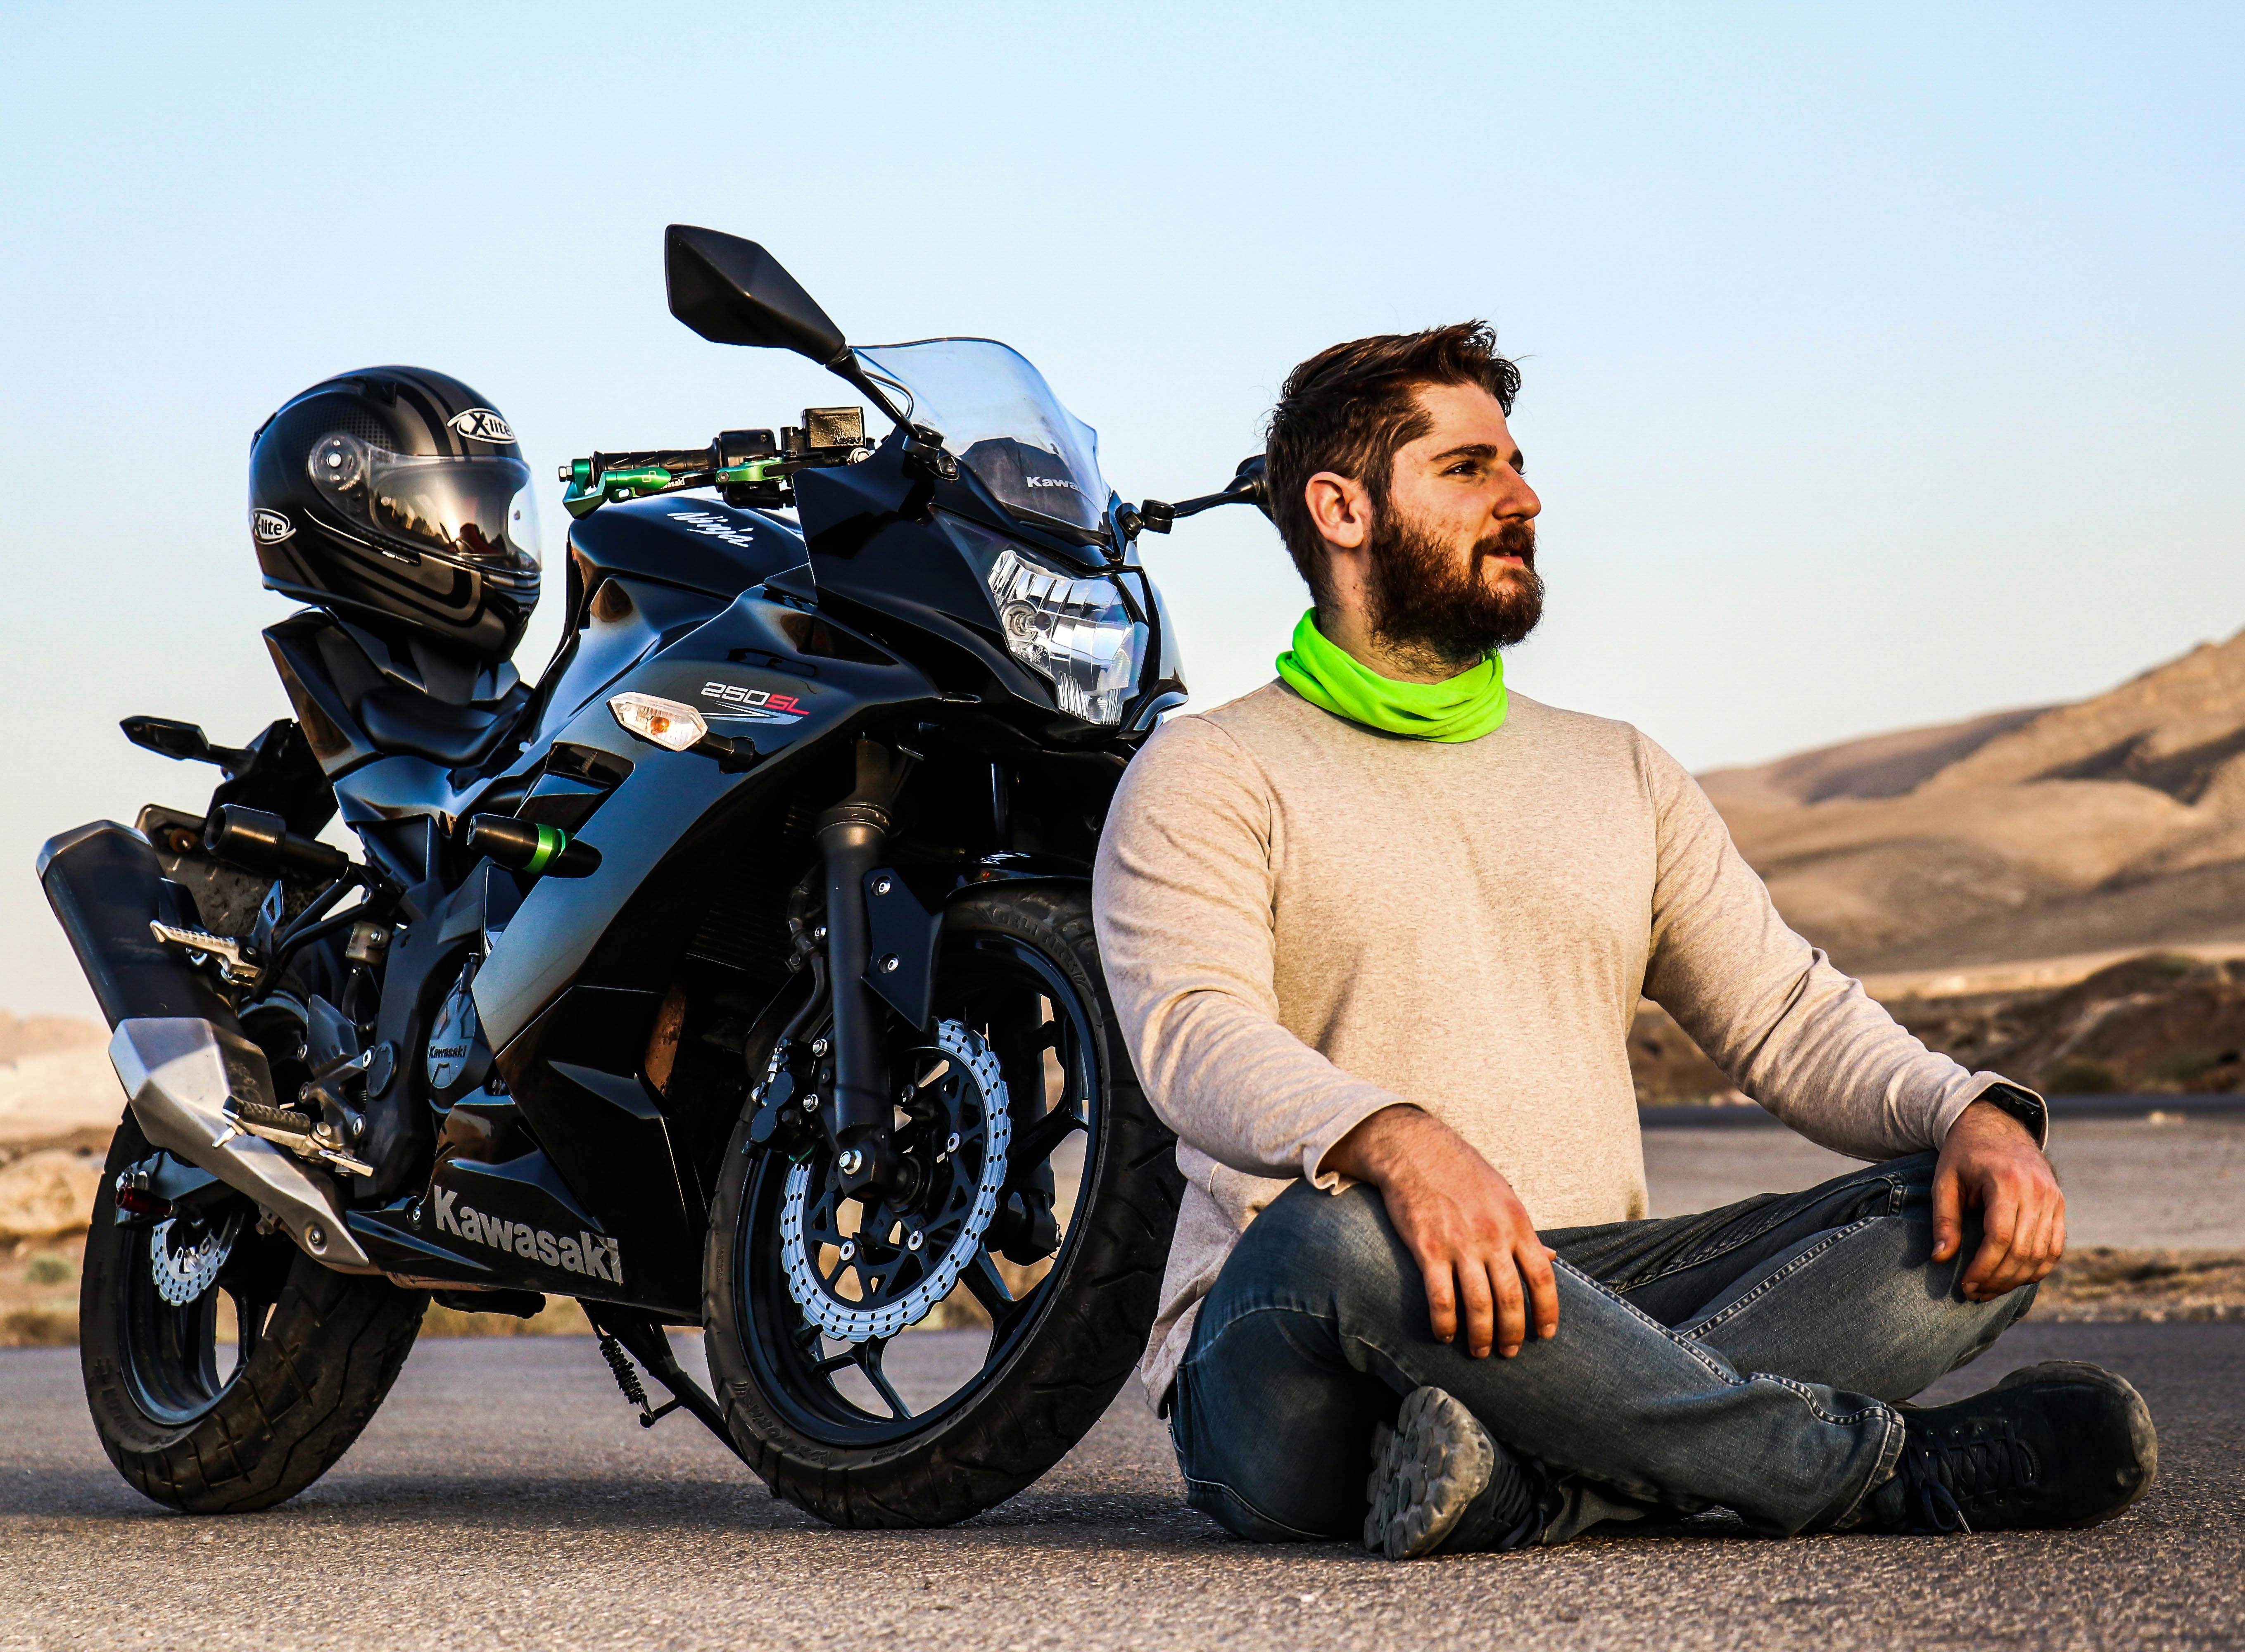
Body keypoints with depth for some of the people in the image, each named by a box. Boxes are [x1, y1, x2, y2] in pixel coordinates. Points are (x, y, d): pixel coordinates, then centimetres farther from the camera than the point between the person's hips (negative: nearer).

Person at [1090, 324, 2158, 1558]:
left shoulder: (1619, 772, 23)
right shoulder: (1206, 779, 3)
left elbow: (1786, 1016, 15)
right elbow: (1198, 1039, -15)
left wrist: (1974, 1114, -7)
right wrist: (1396, 1142, -37)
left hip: (1590, 1302, 6)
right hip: (1291, 1383, -5)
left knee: (1972, 1220, -13)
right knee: (1340, 1236, -40)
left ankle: (1525, 1481, -36)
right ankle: (1893, 1468, -30)